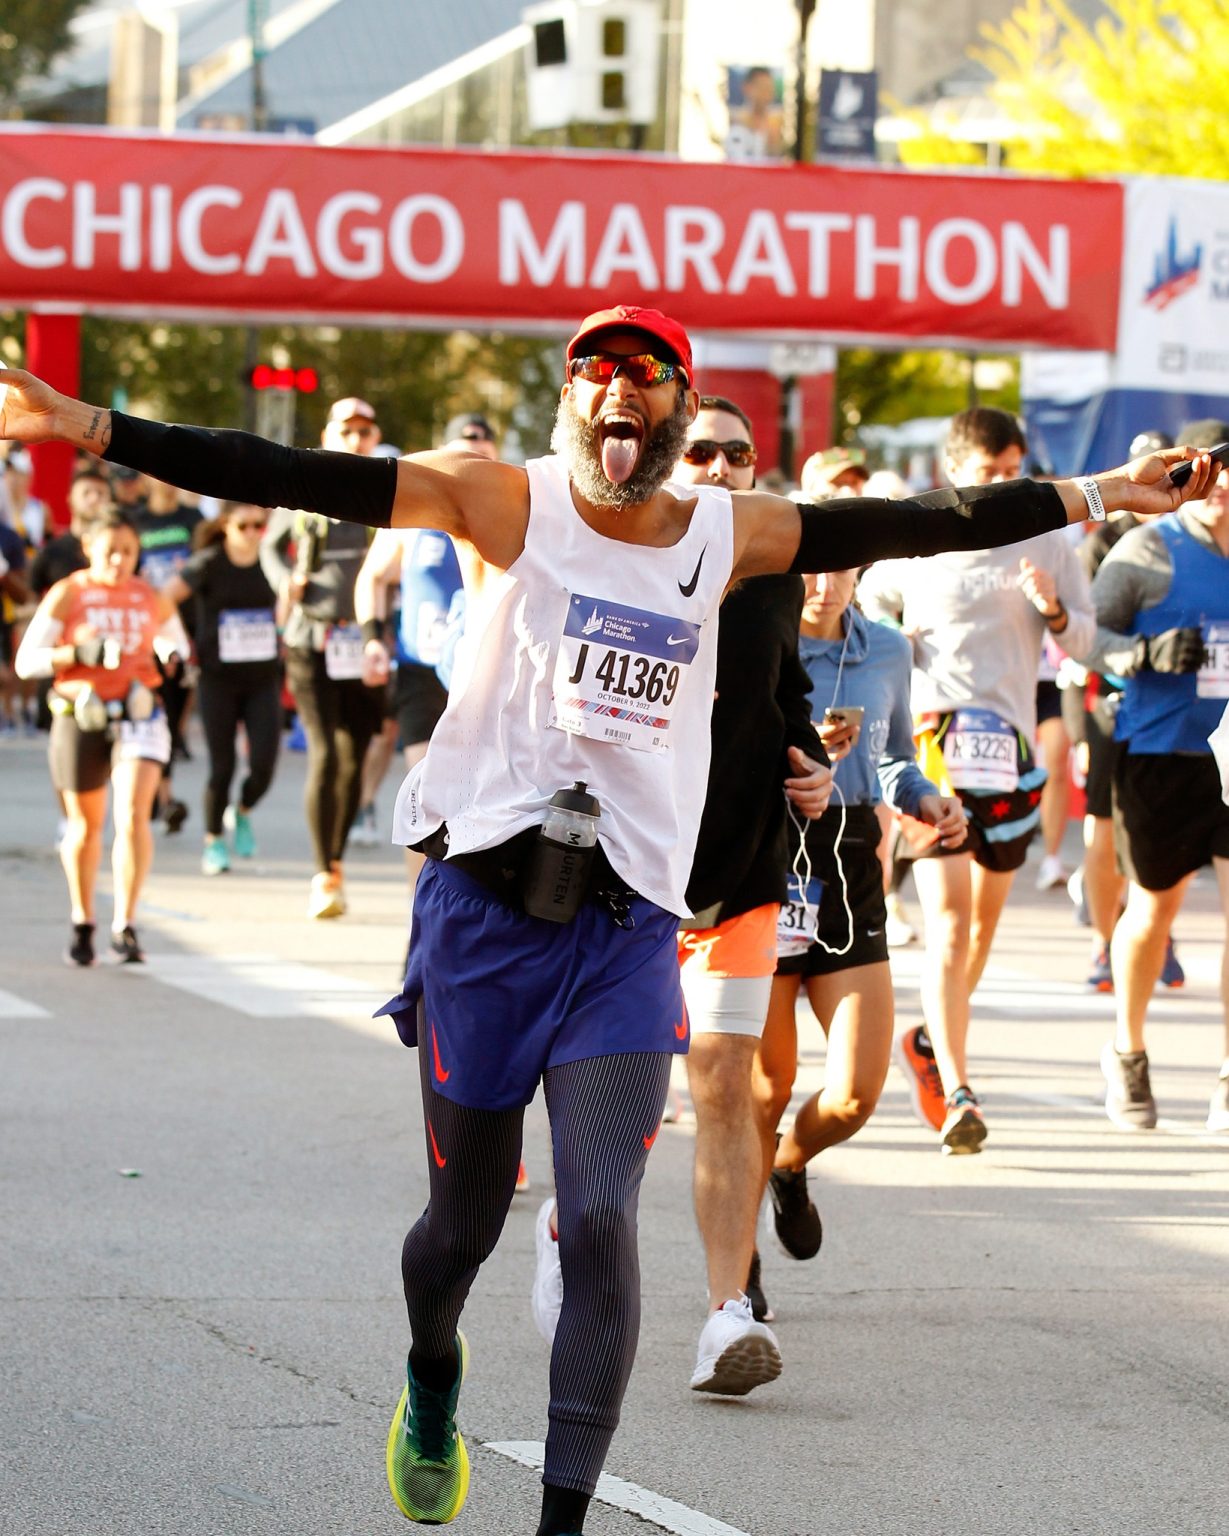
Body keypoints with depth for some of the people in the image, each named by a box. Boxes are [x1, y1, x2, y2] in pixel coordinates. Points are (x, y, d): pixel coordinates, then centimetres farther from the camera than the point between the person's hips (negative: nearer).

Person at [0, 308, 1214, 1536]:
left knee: (600, 1223, -12)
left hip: (627, 928, 1)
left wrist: (1097, 495, 11)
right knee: (464, 1220, 10)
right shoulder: (506, 502, -4)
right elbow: (294, 479, -12)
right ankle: (431, 1377, 45)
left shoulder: (728, 535, 6)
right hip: (484, 906, -1)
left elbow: (915, 526, 11)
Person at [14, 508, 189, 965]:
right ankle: (82, 923, 32)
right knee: (85, 825, 13)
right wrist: (77, 654, -21)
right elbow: (27, 661, -6)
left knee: (133, 815, -18)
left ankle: (124, 926, -15)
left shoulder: (152, 599, 7)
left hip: (137, 715, 1)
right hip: (81, 717, -1)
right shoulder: (67, 595, -1)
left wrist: (173, 656, 1)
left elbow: (176, 642, 25)